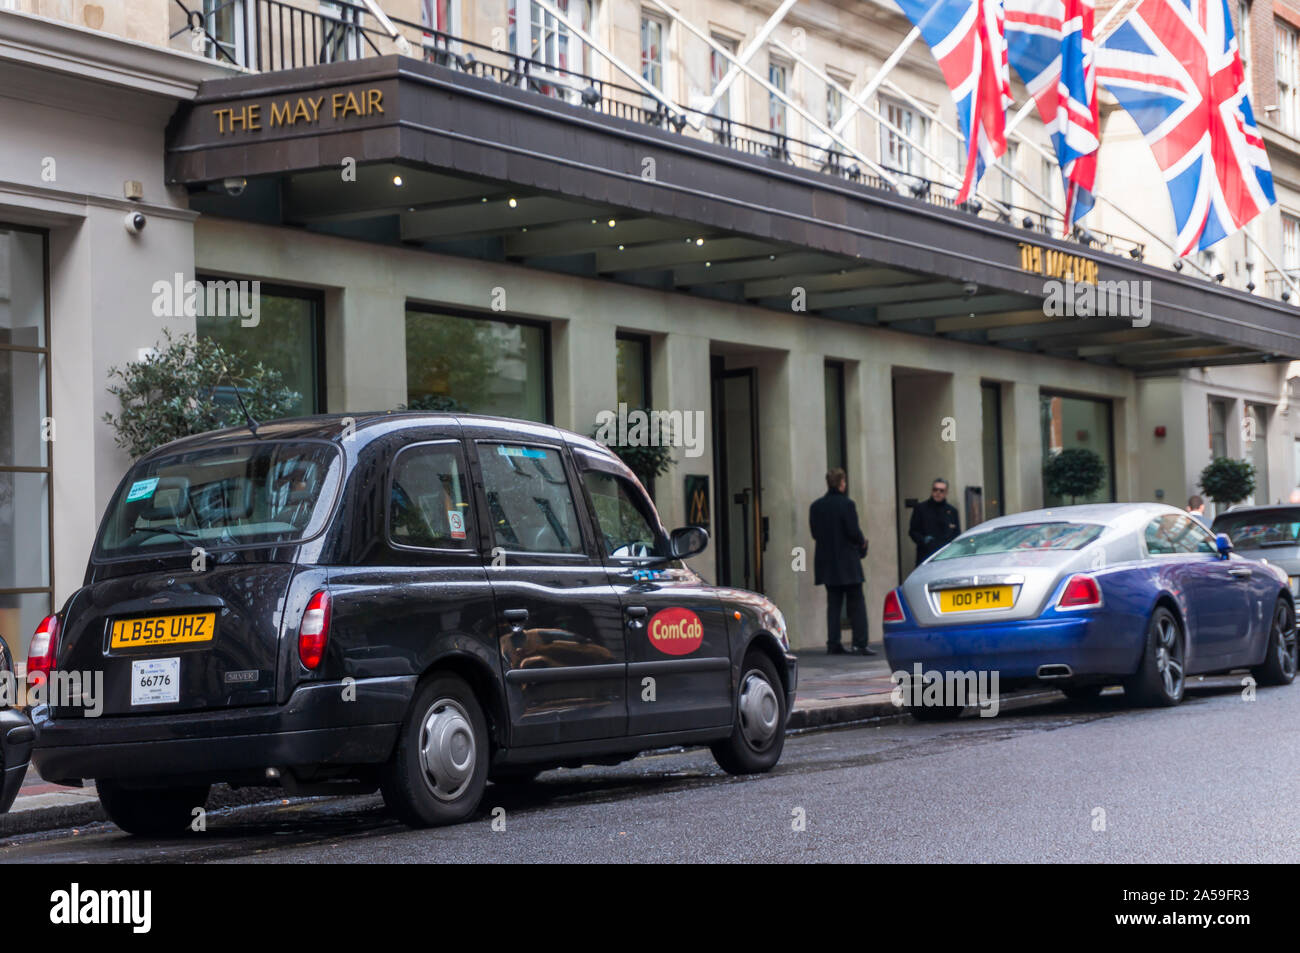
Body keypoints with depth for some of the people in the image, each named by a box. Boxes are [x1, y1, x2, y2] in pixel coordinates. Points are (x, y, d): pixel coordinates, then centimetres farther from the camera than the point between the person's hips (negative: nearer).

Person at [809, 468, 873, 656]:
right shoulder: (846, 504, -13)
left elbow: (814, 532, 7)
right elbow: (854, 532, -14)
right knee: (856, 603, 2)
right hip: (847, 561, -5)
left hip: (827, 562, 5)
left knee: (833, 603, 11)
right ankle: (859, 643, -4)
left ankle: (833, 644, 7)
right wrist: (862, 542, 5)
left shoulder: (816, 506, 3)